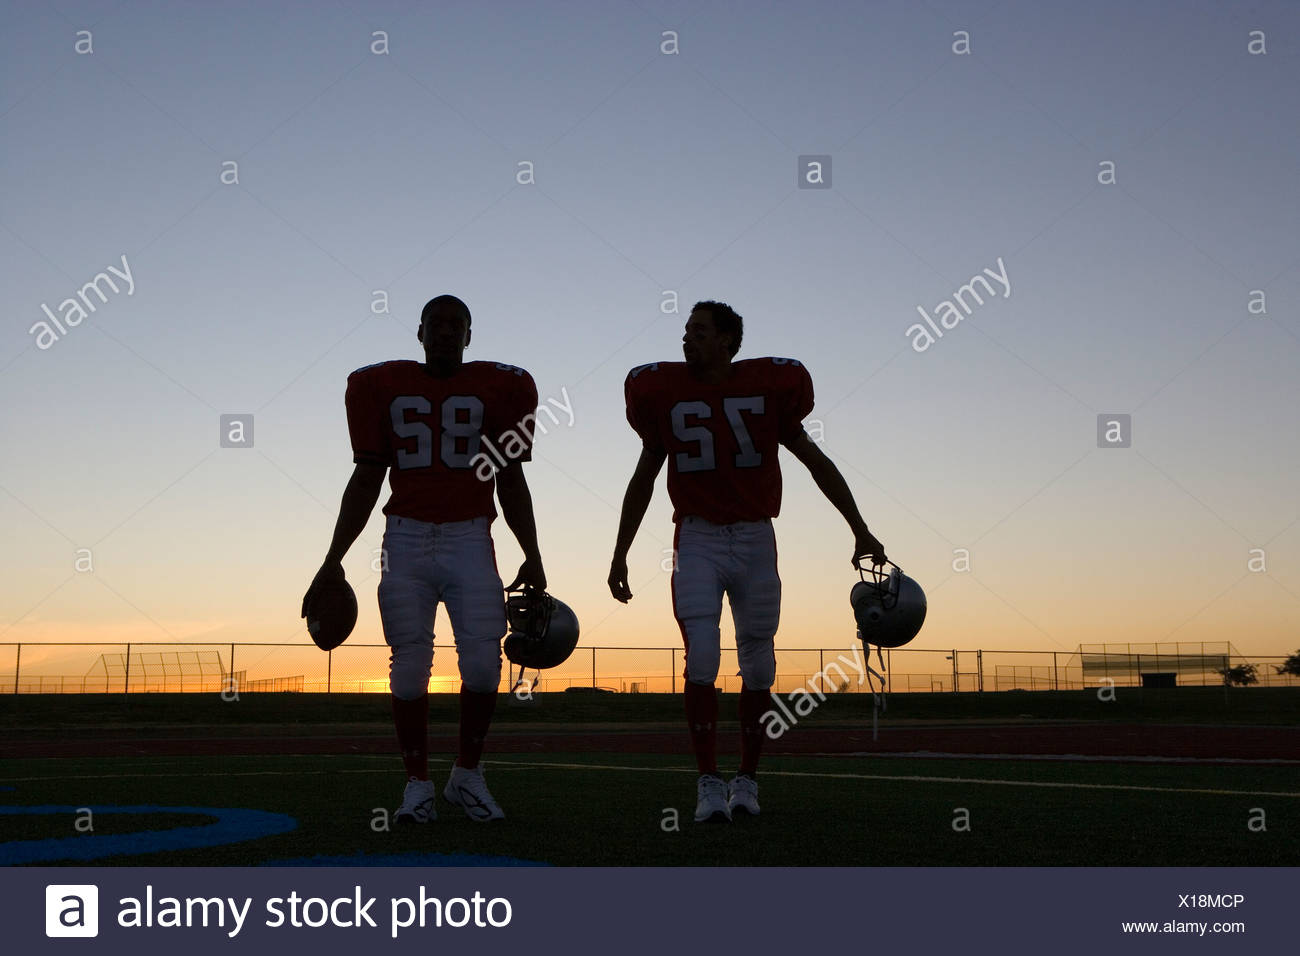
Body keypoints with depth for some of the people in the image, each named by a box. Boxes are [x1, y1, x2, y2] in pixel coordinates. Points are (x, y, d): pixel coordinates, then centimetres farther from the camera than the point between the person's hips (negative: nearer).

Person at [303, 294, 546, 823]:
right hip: (406, 537, 1)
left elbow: (511, 481, 10)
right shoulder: (382, 386, 8)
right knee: (409, 665, -3)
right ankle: (417, 784, 10)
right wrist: (334, 558, 6)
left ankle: (467, 775, 11)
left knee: (483, 662, -10)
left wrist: (531, 556, 5)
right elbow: (367, 477, 11)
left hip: (469, 539, 0)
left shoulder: (497, 387, 6)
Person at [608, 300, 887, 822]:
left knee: (758, 665, 4)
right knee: (701, 657, -13)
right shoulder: (664, 392, 2)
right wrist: (620, 554, 10)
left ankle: (747, 779, 18)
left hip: (755, 541, 0)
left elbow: (815, 461, 6)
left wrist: (860, 530, 4)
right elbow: (645, 475, 12)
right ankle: (709, 782, -6)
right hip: (697, 539, 0)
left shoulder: (769, 386, -2)